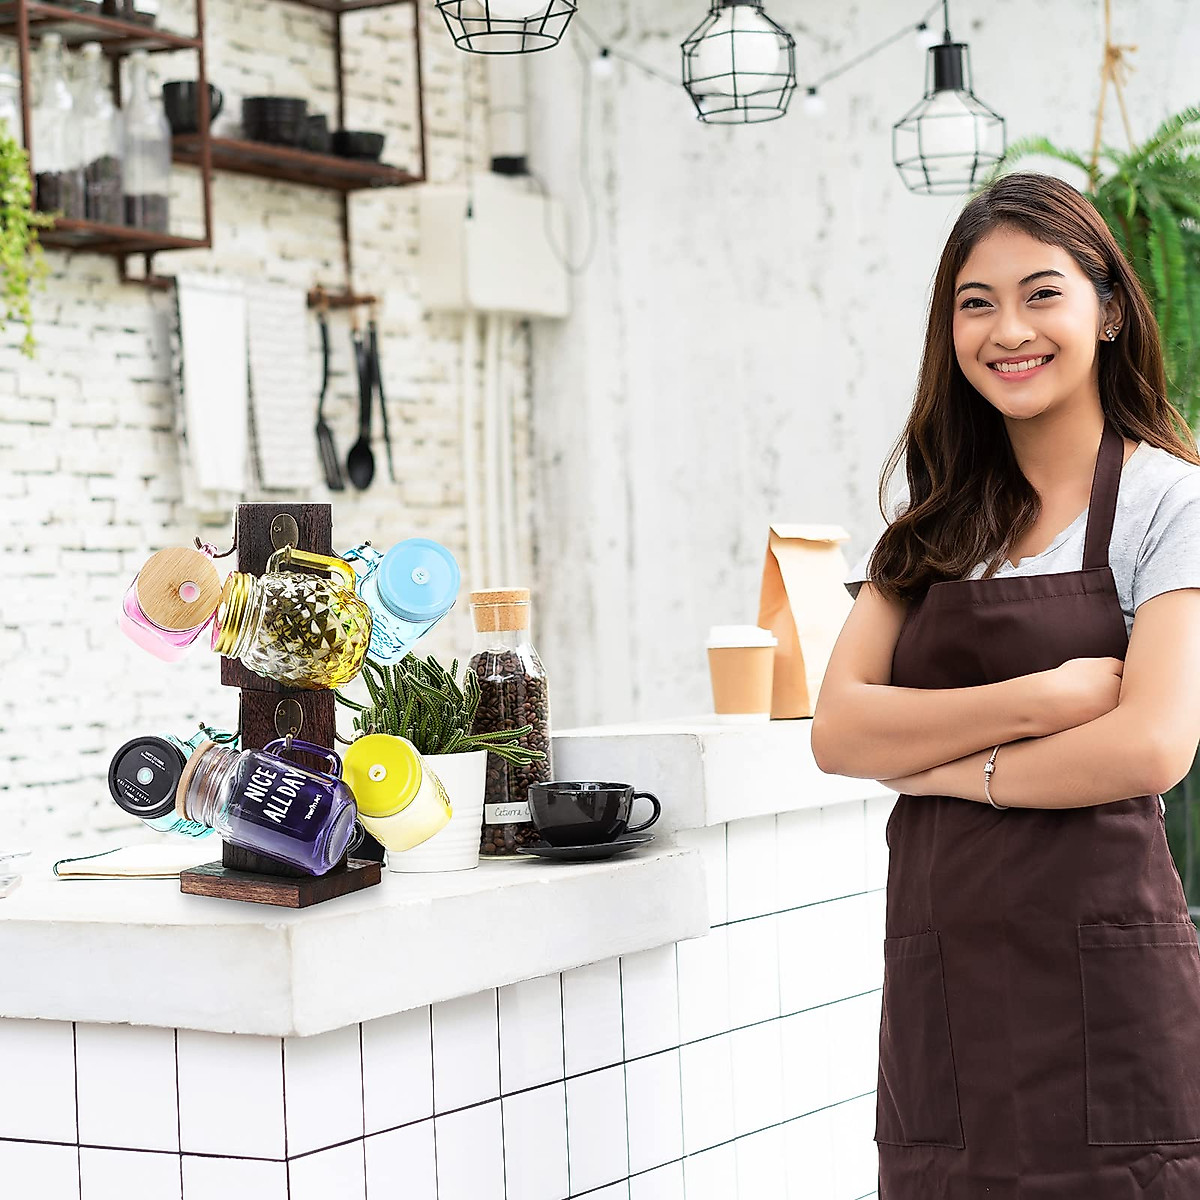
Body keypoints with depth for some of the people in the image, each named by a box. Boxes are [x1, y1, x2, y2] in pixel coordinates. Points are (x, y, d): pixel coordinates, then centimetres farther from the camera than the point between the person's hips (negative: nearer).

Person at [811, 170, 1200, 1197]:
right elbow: (837, 729, 1)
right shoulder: (935, 521, 12)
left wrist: (941, 762, -4)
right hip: (938, 985, 5)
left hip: (1100, 970, -4)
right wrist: (1038, 700, -12)